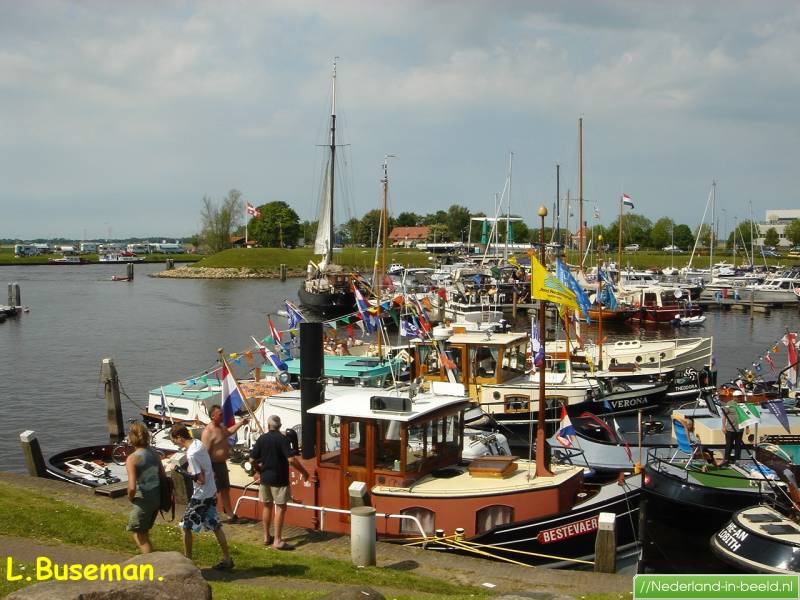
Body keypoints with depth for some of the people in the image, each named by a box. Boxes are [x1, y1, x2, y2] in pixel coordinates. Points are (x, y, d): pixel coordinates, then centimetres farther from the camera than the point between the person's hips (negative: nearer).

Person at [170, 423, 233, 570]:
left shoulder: (191, 455, -24)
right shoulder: (199, 443, 3)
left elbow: (201, 480, -22)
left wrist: (182, 472, -17)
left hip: (201, 496, -9)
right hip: (211, 493, 9)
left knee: (185, 526, 5)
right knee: (215, 526, 15)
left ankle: (187, 560, 14)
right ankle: (227, 559, 19)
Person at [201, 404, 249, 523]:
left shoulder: (221, 427, 7)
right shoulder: (208, 432, -23)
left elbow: (229, 432, 33)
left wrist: (240, 423, 33)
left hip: (222, 464, 10)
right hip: (214, 465, -10)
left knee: (225, 490, 19)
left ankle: (230, 515, 30)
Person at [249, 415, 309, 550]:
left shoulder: (262, 439, 0)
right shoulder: (282, 439, -13)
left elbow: (252, 459, 0)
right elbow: (291, 459, -22)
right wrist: (304, 472, -10)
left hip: (265, 478, 5)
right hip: (279, 479, -5)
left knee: (267, 506, 16)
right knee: (280, 507, -1)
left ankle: (266, 537, 23)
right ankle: (277, 540, -4)